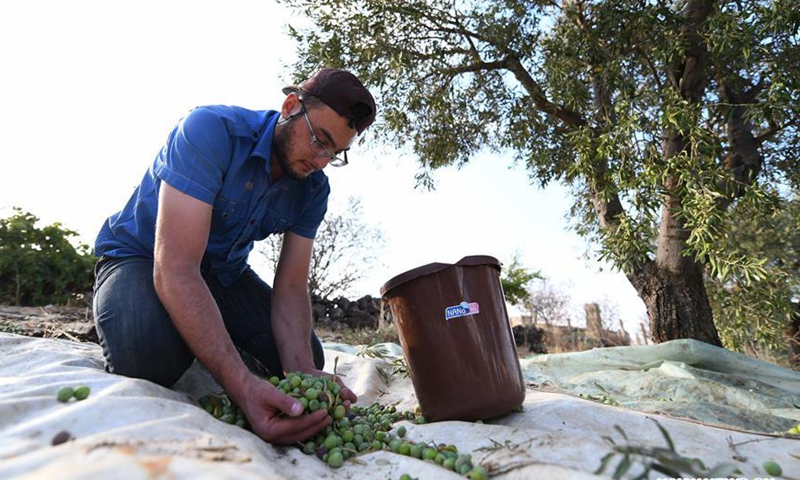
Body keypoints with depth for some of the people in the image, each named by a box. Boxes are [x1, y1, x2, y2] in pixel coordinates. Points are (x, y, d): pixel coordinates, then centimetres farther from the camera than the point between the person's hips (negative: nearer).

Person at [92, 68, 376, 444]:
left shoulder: (313, 190, -11)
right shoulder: (211, 130, -30)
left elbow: (291, 287, -13)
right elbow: (176, 268, -38)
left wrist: (302, 372, -33)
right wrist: (241, 384, -48)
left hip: (222, 269, 6)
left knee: (306, 358, -6)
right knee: (150, 357, -36)